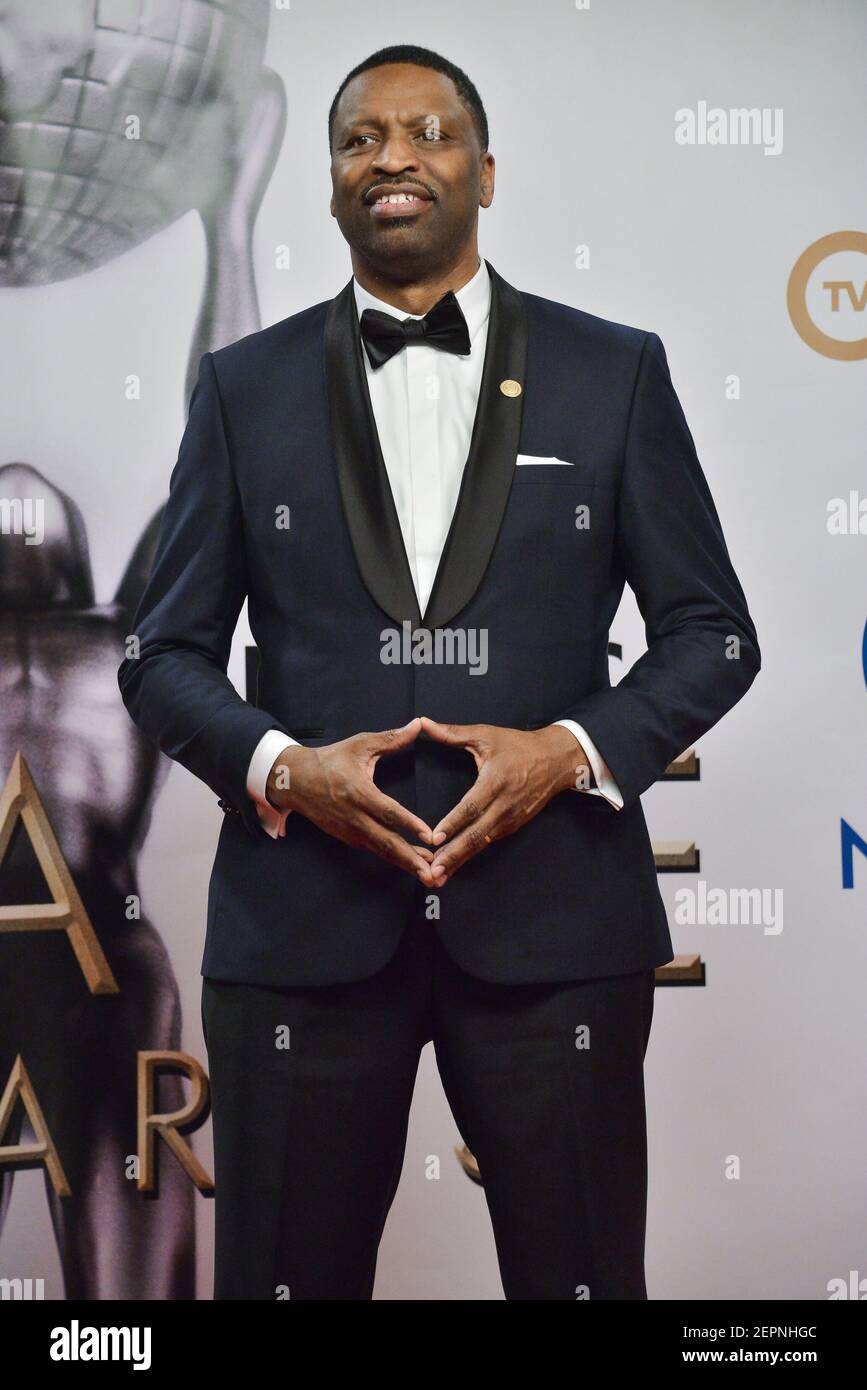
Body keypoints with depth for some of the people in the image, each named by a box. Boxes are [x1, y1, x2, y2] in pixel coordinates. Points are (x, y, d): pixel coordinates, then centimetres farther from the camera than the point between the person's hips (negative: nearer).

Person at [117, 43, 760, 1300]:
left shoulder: (614, 372, 6)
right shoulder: (246, 386, 9)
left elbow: (713, 631, 7)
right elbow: (168, 653, 9)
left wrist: (576, 749, -10)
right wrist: (279, 767, -10)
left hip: (552, 924, 0)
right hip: (303, 923, 1)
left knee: (581, 1279, 8)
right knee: (289, 1277, 10)